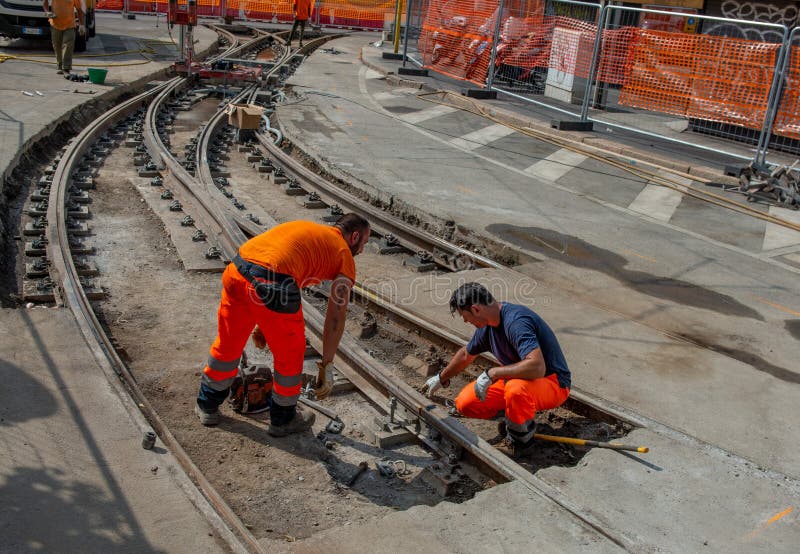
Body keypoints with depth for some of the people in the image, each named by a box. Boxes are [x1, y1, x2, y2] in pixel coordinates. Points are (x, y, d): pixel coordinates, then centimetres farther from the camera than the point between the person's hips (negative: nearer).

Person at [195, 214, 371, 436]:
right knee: (290, 355, 18)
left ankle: (207, 406, 45)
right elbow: (336, 316, 8)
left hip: (237, 270, 7)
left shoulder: (304, 228, 33)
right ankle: (283, 420, 36)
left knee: (227, 343, 26)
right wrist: (326, 366, 13)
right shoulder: (344, 255, 13)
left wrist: (261, 322, 45)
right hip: (271, 285, -7)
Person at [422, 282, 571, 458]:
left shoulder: (516, 321, -30)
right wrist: (441, 379, 32)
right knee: (465, 403, -6)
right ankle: (515, 416, 14)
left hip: (553, 383, -8)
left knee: (516, 388, -42)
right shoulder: (488, 324, 0)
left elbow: (537, 367, -42)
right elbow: (466, 354, 20)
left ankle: (523, 440, -13)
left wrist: (492, 374, -34)